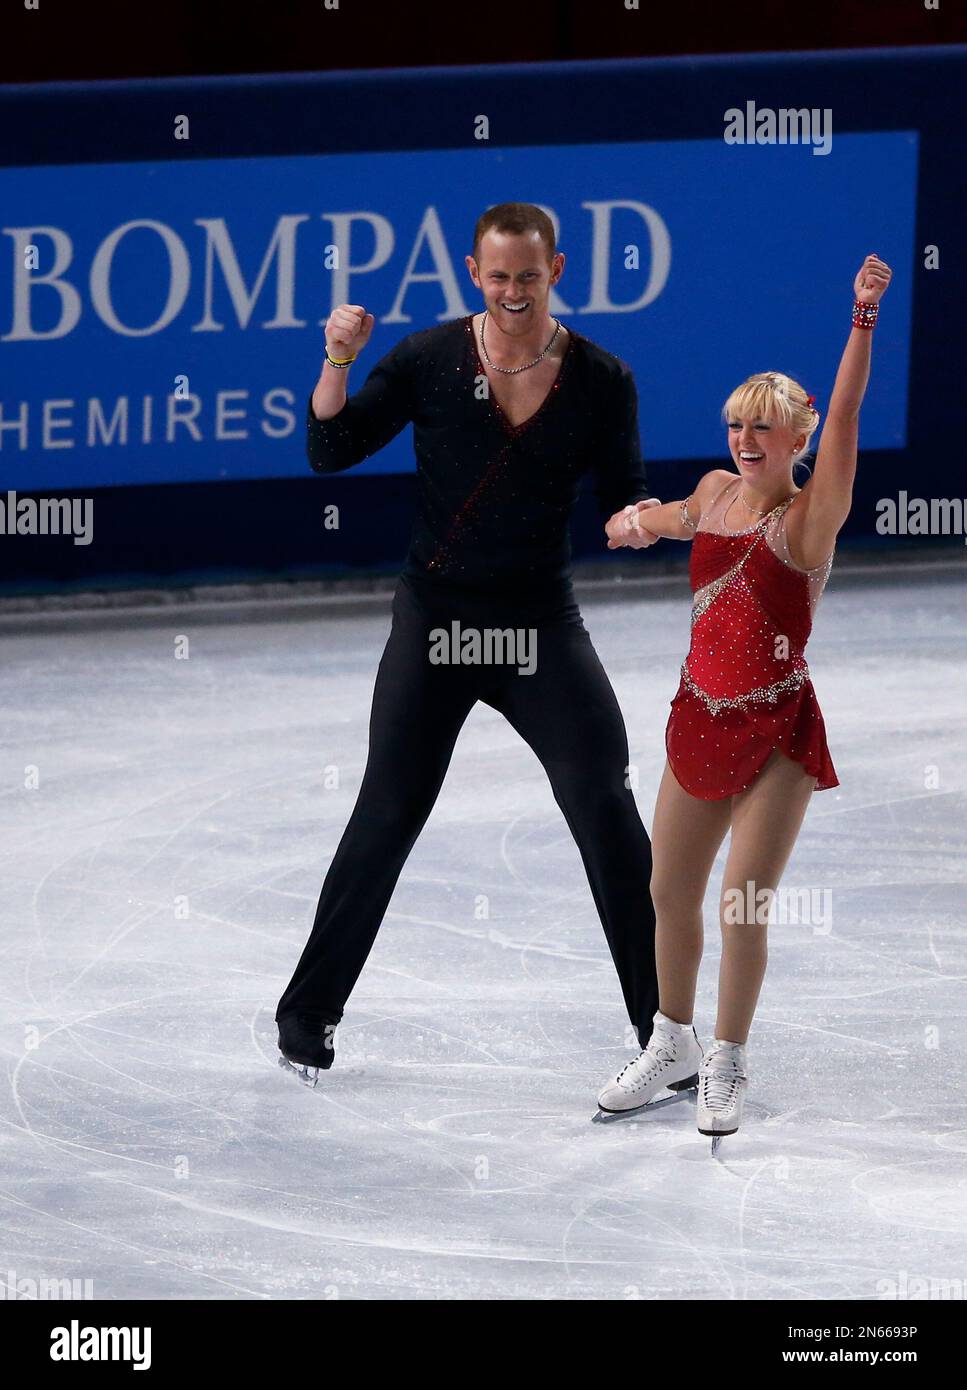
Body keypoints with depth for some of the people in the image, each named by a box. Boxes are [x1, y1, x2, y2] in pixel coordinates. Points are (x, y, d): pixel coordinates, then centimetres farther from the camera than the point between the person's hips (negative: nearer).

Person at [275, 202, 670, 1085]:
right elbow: (330, 451, -5)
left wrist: (641, 515, -23)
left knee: (605, 804, -7)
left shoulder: (601, 380, -3)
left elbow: (623, 500, 0)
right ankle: (308, 1012, 15)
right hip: (436, 615, -1)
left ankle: (661, 1015, 4)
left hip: (541, 621, 1)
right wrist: (339, 362, -20)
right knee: (388, 814, 1)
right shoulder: (430, 360, -5)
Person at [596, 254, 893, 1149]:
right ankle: (673, 1046, 32)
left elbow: (843, 417, -26)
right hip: (702, 718, 6)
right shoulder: (717, 491, 7)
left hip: (777, 733, -6)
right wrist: (640, 523, 15)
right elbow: (676, 520, 34)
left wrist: (863, 319, -35)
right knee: (671, 891, 13)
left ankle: (726, 1066, 14)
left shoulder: (809, 518, -11)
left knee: (744, 906, -3)